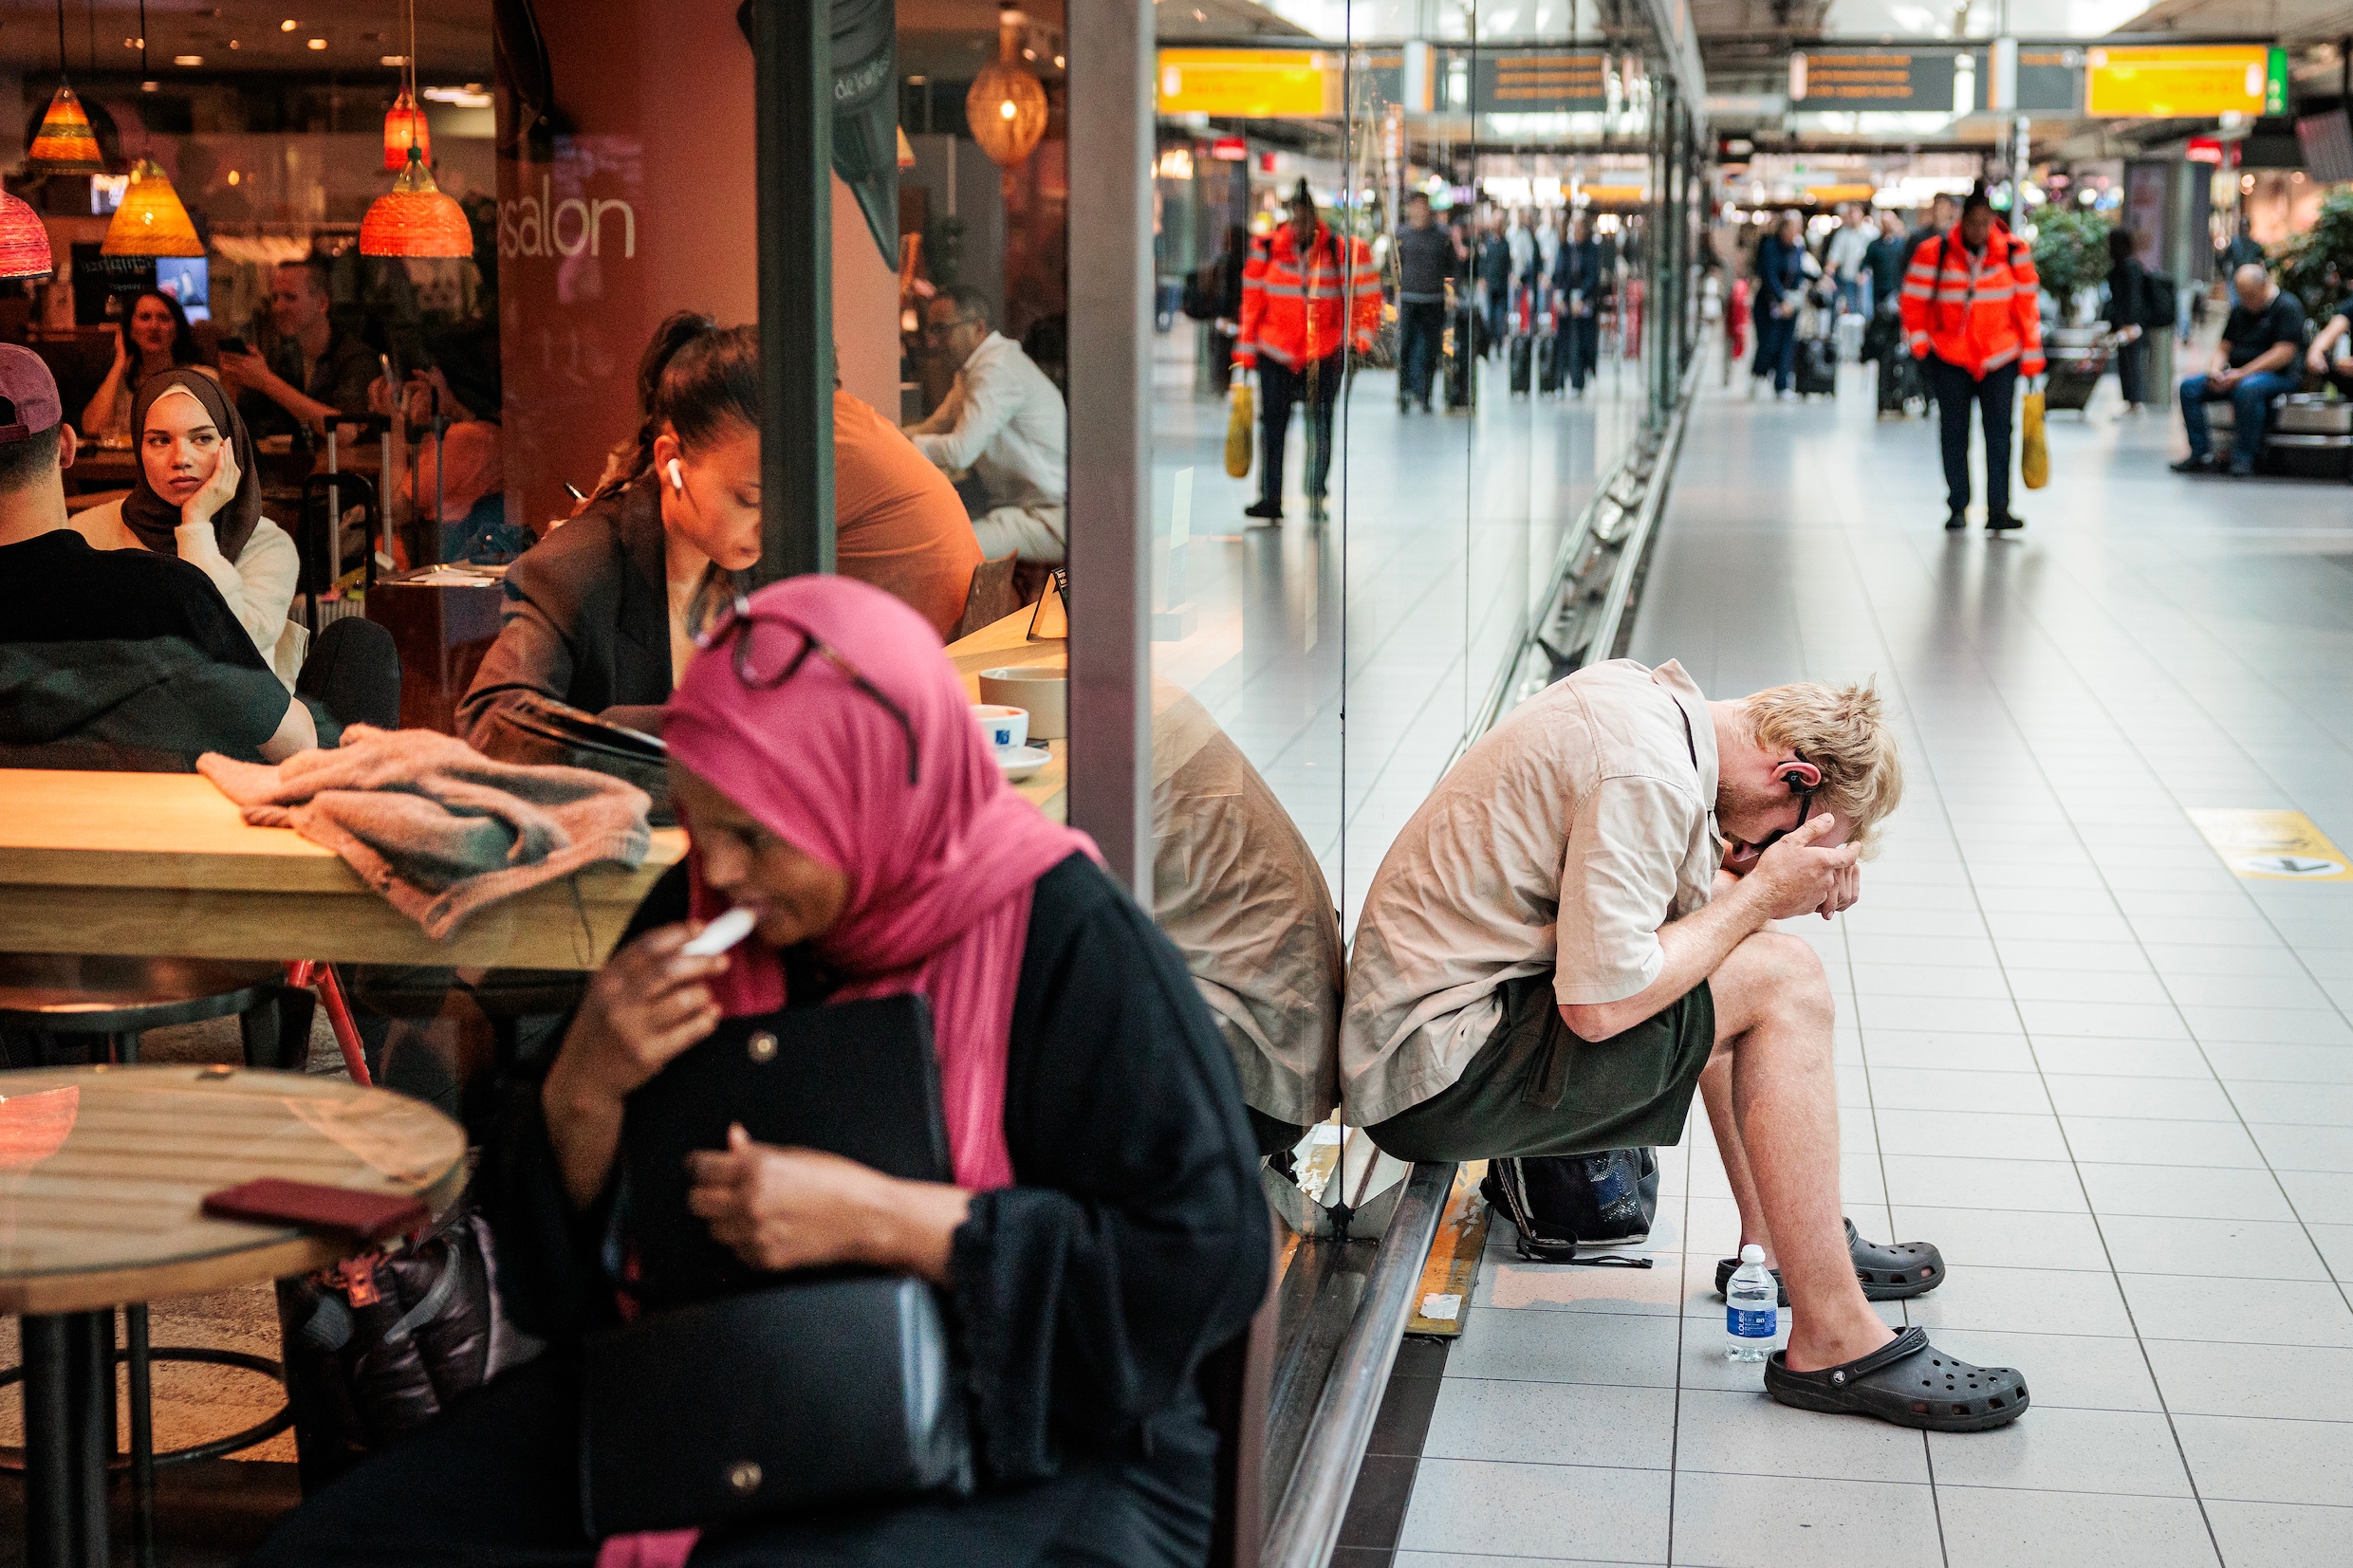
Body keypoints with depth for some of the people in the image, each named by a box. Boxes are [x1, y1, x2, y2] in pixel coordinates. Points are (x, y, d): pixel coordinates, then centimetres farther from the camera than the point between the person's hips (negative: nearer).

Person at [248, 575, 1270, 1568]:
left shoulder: (1070, 943, -13)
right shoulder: (704, 911, 4)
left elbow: (1210, 1260, -18)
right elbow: (549, 1267, 9)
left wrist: (877, 1220, -22)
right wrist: (585, 1087, -14)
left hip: (1023, 1453, -6)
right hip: (704, 1400, 6)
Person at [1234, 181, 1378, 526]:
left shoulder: (1341, 252, -3)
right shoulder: (1268, 251, 0)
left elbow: (1367, 297, 6)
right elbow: (1252, 301, 6)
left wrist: (1361, 336, -4)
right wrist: (1247, 350, 5)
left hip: (1324, 352, -1)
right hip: (1276, 352, 1)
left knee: (1320, 426, 0)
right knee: (1272, 424, -1)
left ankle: (1317, 498, 7)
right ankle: (1270, 497, 3)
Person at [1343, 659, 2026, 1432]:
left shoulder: (1645, 696, 8)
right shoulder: (1649, 772, -22)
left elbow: (1685, 897, 19)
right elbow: (1600, 1006, -25)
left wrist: (1802, 874, 0)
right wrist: (1760, 894, -14)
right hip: (1435, 1076, -10)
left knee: (1732, 968, 22)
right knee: (1781, 980, -13)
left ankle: (1777, 1241, 29)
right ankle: (1832, 1342, -10)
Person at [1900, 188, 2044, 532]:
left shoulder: (2014, 253, -2)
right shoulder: (1934, 254, -6)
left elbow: (2028, 306, 3)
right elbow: (1914, 300, 1)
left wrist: (2031, 355, 3)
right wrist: (1919, 343, -7)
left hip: (2000, 358, 0)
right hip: (1948, 356, 0)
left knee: (1999, 432, -7)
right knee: (1954, 432, 3)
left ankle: (1998, 508, -8)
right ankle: (1957, 507, 11)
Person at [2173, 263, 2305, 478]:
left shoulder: (2287, 306, -6)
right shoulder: (2240, 311, 18)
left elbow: (2284, 353, -16)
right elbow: (2224, 347, 20)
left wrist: (2243, 373, -21)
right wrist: (2215, 369, -5)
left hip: (2277, 374, -8)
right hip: (2237, 374, 8)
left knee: (2247, 389, -41)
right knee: (2190, 388, -12)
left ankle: (2243, 458, -33)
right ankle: (2201, 455, -17)